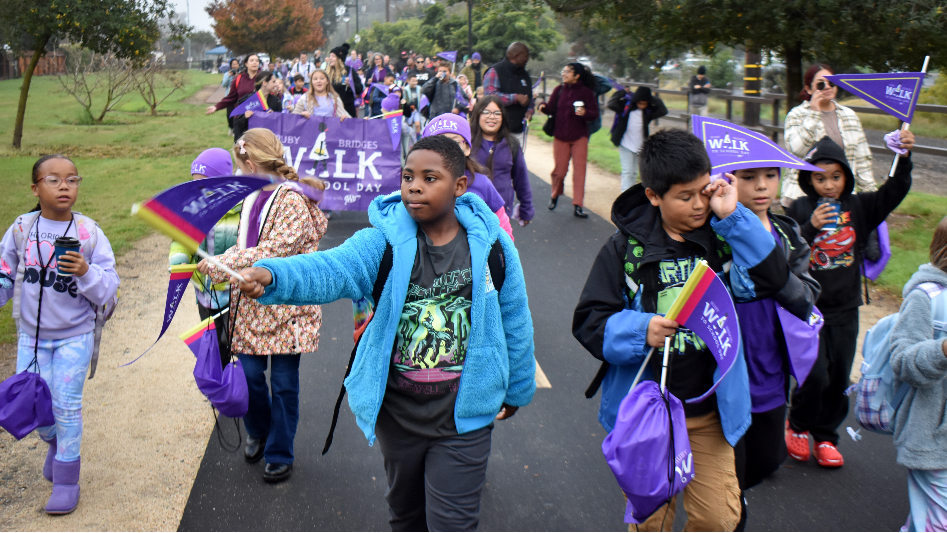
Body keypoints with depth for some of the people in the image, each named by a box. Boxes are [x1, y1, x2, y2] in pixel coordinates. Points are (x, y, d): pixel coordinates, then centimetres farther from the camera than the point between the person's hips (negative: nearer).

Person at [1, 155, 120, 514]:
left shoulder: (90, 234, -10)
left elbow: (108, 291, -11)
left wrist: (86, 273, -28)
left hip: (74, 336, -3)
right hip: (31, 334, 3)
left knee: (66, 405, 2)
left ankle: (66, 480, 18)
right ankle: (55, 442, 41)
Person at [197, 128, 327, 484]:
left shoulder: (292, 201, -18)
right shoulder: (252, 196, 8)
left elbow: (270, 254, -23)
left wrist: (218, 264, -18)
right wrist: (217, 262, 1)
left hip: (285, 306, -6)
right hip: (251, 304, 7)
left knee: (284, 382, 5)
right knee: (250, 374, 9)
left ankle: (280, 453, 20)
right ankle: (258, 433, 36)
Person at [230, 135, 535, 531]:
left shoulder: (490, 245, -8)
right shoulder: (384, 240, -10)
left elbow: (514, 320, 4)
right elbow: (331, 269, -27)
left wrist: (516, 390, 14)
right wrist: (271, 275, -48)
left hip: (463, 414, -2)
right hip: (398, 410, 2)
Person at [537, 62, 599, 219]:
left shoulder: (586, 92, -4)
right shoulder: (559, 90, 4)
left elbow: (595, 113, -6)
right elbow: (551, 109, 1)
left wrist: (585, 113, -27)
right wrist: (543, 106, -20)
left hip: (579, 137, -2)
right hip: (560, 136, 2)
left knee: (579, 170, -4)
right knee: (559, 170, 6)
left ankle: (577, 206, -2)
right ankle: (555, 195, 33)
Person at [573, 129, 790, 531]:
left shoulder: (722, 238, -1)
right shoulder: (627, 247, -7)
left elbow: (772, 279, -14)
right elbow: (589, 321, -7)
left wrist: (733, 217, -17)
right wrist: (640, 331, -25)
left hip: (709, 412, 2)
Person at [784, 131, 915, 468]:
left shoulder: (859, 207, 3)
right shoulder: (799, 210, -4)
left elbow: (893, 193, -7)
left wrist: (904, 158, -20)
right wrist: (810, 228, -23)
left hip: (845, 311, 3)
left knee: (839, 379, 10)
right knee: (815, 375, -8)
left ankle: (825, 435, 28)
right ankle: (798, 425, 19)